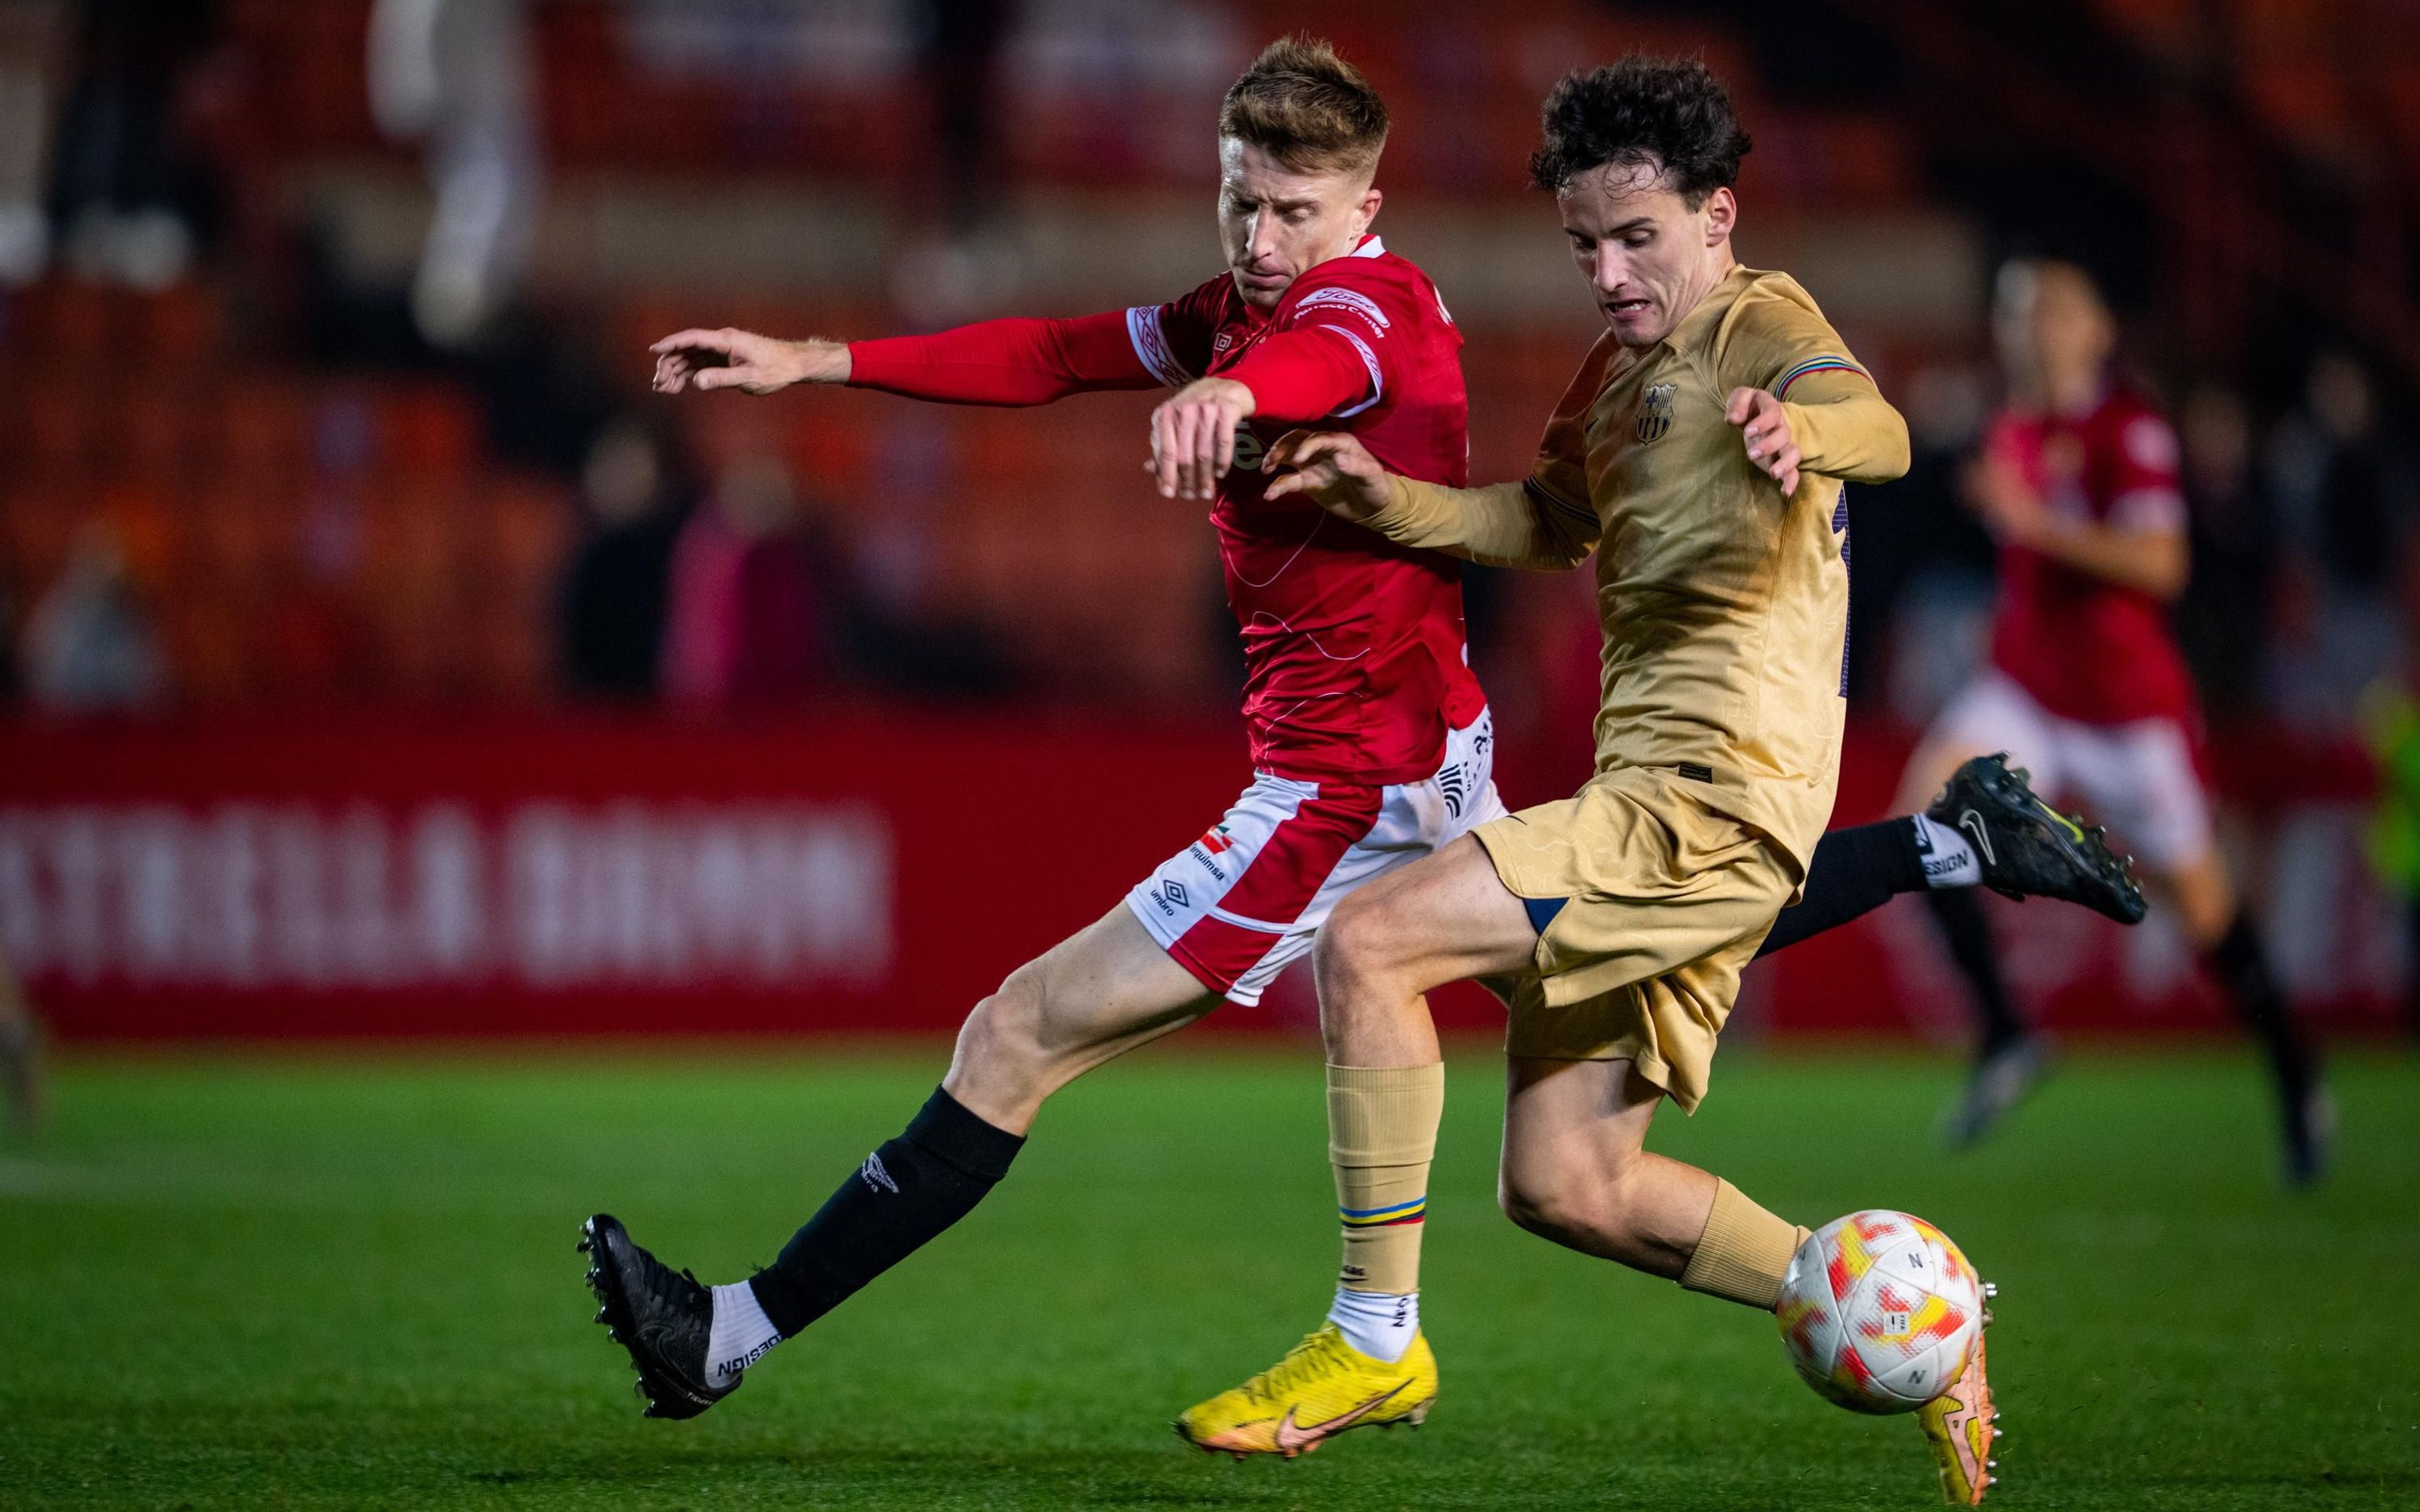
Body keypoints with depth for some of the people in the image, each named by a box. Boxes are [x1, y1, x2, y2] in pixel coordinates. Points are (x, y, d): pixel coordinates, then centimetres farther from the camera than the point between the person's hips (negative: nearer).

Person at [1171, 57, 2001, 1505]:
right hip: (1651, 801, 10)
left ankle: (1377, 1340, -14)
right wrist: (1392, 503, 12)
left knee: (1366, 943, -20)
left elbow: (1877, 428, -30)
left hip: (1718, 803, -10)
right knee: (1565, 1188, 9)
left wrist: (1801, 426, -55)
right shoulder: (1623, 367, 18)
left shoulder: (1762, 324, -9)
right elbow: (1554, 521, 31)